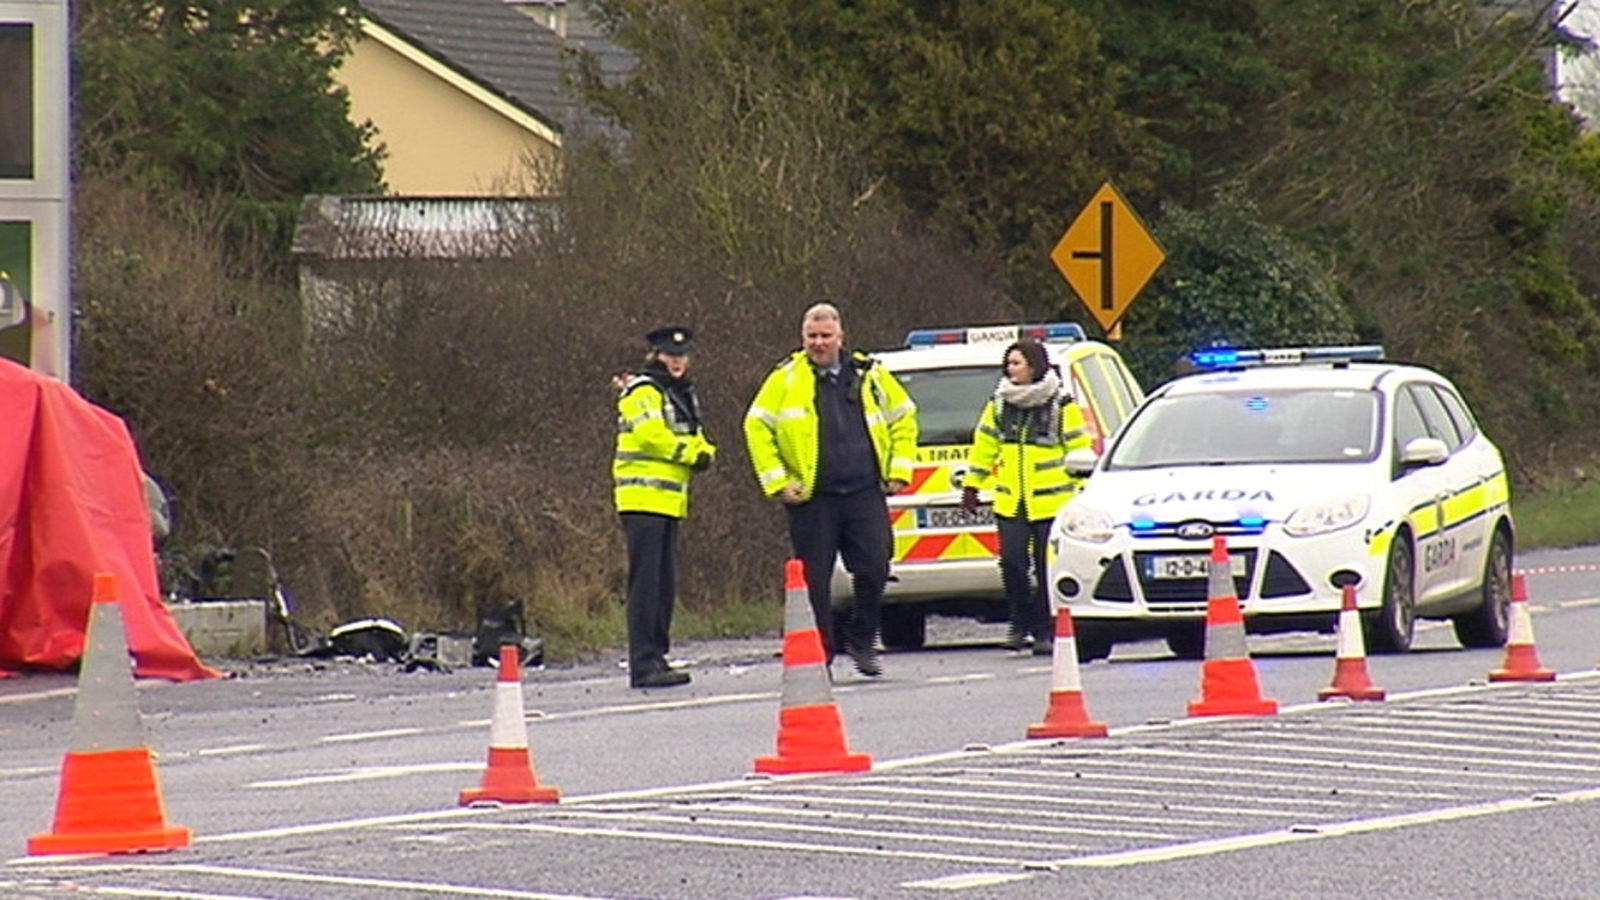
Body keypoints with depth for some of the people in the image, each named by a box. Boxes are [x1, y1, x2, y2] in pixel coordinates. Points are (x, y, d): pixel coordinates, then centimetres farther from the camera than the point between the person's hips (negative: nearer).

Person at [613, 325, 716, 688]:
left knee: (666, 585, 10)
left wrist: (704, 452, -4)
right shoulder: (643, 393, -7)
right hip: (643, 497, -9)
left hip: (669, 501, 9)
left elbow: (693, 438, 19)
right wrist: (691, 453, -11)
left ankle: (656, 657, 16)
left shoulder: (681, 395, 21)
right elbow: (651, 434, -20)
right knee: (646, 583, -12)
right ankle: (643, 665, -15)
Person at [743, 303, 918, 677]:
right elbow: (757, 427, 3)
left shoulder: (870, 375, 9)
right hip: (812, 498, -1)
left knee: (874, 568, -6)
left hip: (865, 492, 1)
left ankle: (861, 641, 14)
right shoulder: (786, 379, 3)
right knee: (815, 579, 1)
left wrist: (898, 470, 9)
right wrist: (777, 482, -3)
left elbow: (904, 418, 19)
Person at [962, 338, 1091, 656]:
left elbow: (1079, 448, 0)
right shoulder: (999, 403, 11)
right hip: (1010, 502, 3)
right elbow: (985, 444, 18)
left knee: (1047, 568, -1)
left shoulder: (1061, 405, -2)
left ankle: (1045, 631, 8)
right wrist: (972, 484, 18)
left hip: (1051, 502, -3)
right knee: (1012, 562, -6)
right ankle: (1020, 622, 10)